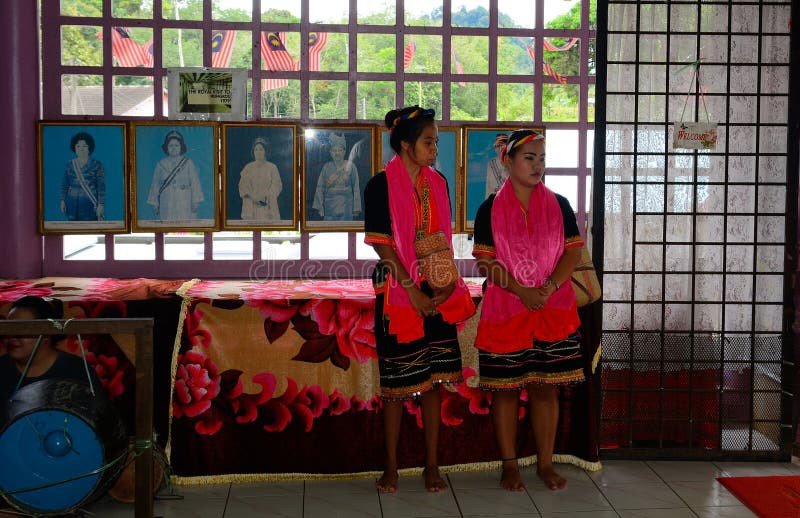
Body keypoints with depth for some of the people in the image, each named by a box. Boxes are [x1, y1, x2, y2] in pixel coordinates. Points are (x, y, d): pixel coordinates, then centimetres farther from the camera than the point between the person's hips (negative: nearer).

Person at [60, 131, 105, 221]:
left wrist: (101, 205, -9)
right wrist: (63, 201, 8)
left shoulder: (97, 165, -1)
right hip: (73, 203, 4)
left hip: (90, 204, -3)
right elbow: (64, 185, 14)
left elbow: (101, 187, -4)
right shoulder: (69, 165, 10)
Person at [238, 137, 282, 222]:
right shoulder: (248, 168, 9)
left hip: (268, 206, -1)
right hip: (251, 207, 1)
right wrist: (253, 197, -13)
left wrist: (265, 196, -15)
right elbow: (243, 186, 3)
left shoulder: (272, 167, 5)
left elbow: (277, 185, -1)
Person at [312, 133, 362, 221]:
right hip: (330, 207, 1)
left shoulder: (350, 166, 1)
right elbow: (320, 188, 5)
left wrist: (356, 209, -3)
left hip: (346, 208, -1)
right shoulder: (327, 167, 5)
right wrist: (319, 207, 0)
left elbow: (356, 189, 0)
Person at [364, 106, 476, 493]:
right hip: (397, 293, -5)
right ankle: (391, 468, 14)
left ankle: (432, 466, 16)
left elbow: (444, 240, 13)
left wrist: (447, 281, -1)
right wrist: (412, 290, -14)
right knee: (396, 382, 2)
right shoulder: (381, 185, -7)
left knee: (434, 379, 6)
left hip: (437, 293, 5)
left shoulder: (438, 184, 9)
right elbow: (382, 244, -10)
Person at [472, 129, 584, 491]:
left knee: (546, 388, 5)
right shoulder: (490, 210, 1)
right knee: (505, 389, 4)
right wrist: (521, 291, -16)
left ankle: (545, 463, 15)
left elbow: (573, 252, 1)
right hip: (504, 310, -1)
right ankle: (509, 465, 14)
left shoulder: (559, 206, 7)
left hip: (553, 311, 2)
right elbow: (485, 261, -5)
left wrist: (547, 288, -14)